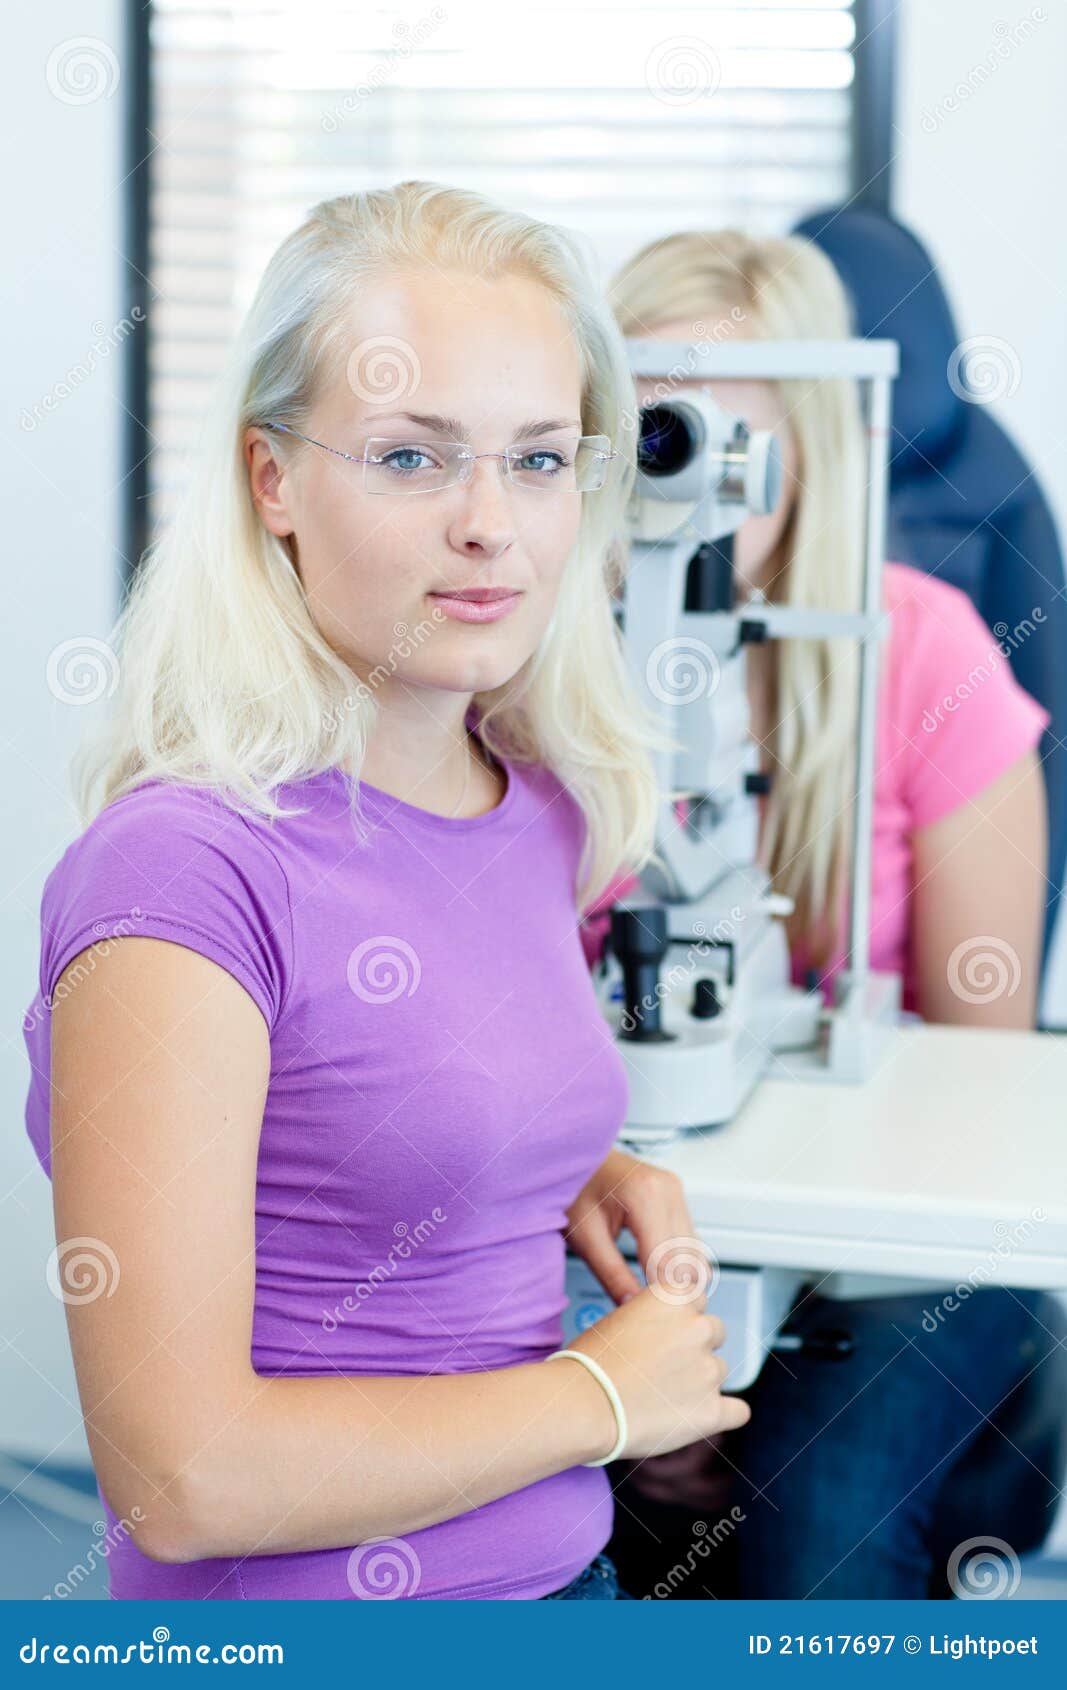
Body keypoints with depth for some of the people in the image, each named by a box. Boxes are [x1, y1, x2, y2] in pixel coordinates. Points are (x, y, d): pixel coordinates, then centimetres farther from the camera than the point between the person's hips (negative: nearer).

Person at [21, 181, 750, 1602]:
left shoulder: (547, 809, 0)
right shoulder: (186, 870, -23)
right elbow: (181, 1470, -25)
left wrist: (580, 1181, -2)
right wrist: (605, 1392, -14)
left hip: (566, 1575, 7)